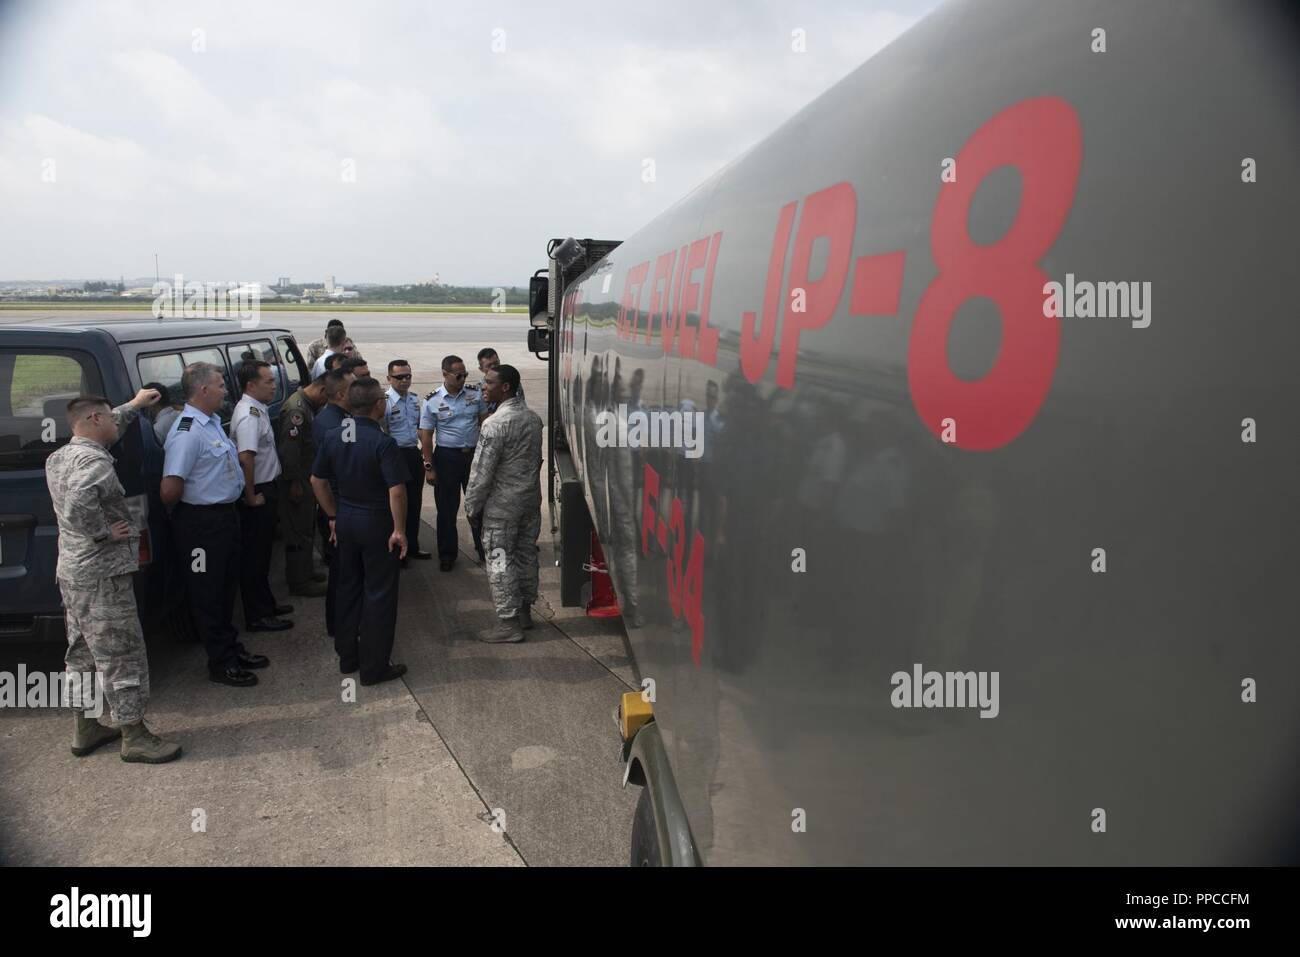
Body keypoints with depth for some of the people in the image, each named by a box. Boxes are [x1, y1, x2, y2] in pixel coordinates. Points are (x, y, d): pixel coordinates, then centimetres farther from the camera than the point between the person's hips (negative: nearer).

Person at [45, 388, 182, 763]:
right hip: (102, 575, -10)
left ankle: (85, 729, 29)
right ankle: (133, 736, 6)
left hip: (71, 571, 10)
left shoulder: (58, 457, 11)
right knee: (122, 656, -2)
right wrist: (104, 532, -22)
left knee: (83, 653, 18)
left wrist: (134, 405, 37)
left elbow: (102, 431, 30)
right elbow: (78, 504, -38)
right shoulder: (95, 461, -20)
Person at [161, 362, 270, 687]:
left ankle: (231, 646, 37)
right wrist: (181, 518, -10)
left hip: (225, 514, 10)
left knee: (227, 586, 21)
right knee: (208, 593, 5)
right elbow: (169, 489, -28)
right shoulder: (187, 433, -23)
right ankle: (221, 663, 16)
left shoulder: (212, 422, 8)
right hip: (202, 522, -10)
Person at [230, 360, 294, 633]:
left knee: (262, 551, 20)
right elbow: (245, 458, -31)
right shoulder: (249, 414, -21)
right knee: (255, 555, -1)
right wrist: (251, 496, -24)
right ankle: (257, 616, 8)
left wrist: (265, 492, 16)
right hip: (257, 493, -10)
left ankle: (266, 603, 33)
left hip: (264, 489, 10)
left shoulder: (257, 409, 10)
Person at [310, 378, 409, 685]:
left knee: (348, 588, 19)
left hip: (345, 521, 7)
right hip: (376, 523, -6)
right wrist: (399, 529, -16)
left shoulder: (333, 438, 0)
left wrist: (333, 516, 15)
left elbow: (317, 480, 7)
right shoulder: (382, 443, -20)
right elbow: (396, 490, -25)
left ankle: (347, 657, 30)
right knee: (379, 595, 5)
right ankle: (374, 667, 12)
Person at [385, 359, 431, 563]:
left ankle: (412, 546, 31)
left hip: (414, 454, 7)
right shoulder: (384, 402, -15)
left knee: (414, 503, 16)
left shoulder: (415, 399, 9)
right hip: (396, 455, -7)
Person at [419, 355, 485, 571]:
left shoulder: (475, 394, 1)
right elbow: (426, 435, -4)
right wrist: (429, 467, -7)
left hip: (474, 454, 2)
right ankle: (447, 555, 19)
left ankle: (483, 548, 25)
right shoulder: (432, 401, -6)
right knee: (447, 508, 7)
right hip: (447, 456, -2)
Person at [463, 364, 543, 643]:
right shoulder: (533, 417, 5)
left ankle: (509, 623, 6)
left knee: (500, 561, 1)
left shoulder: (495, 423, -20)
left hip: (502, 505, -8)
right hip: (531, 499, 8)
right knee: (526, 555, 16)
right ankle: (524, 612, 29)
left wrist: (472, 505, -7)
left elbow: (482, 470, -18)